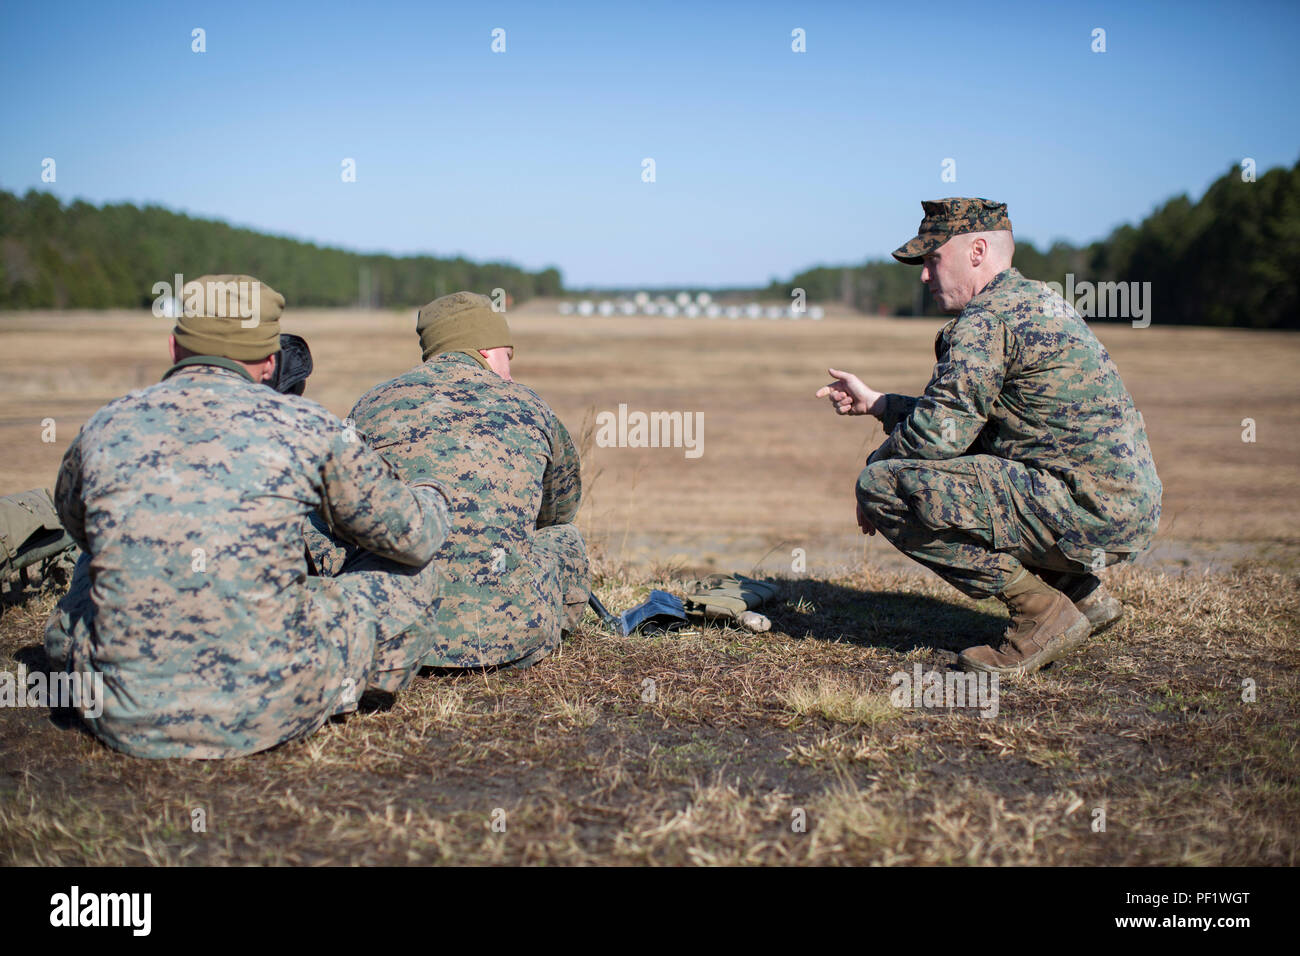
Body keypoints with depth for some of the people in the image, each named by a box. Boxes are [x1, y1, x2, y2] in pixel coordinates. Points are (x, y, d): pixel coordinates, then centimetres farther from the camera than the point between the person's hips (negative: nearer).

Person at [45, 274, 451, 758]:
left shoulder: (105, 428, 5)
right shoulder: (302, 425, -3)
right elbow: (414, 538, 8)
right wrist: (430, 497, 33)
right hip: (264, 717, -4)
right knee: (407, 573, 17)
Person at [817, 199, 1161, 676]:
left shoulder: (987, 320, -11)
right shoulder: (1038, 300, 20)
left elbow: (936, 431, -17)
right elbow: (962, 416, 26)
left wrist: (875, 468, 2)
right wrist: (875, 402, 27)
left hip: (1082, 514, -10)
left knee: (884, 485, -13)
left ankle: (1042, 612, -8)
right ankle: (1083, 594, 18)